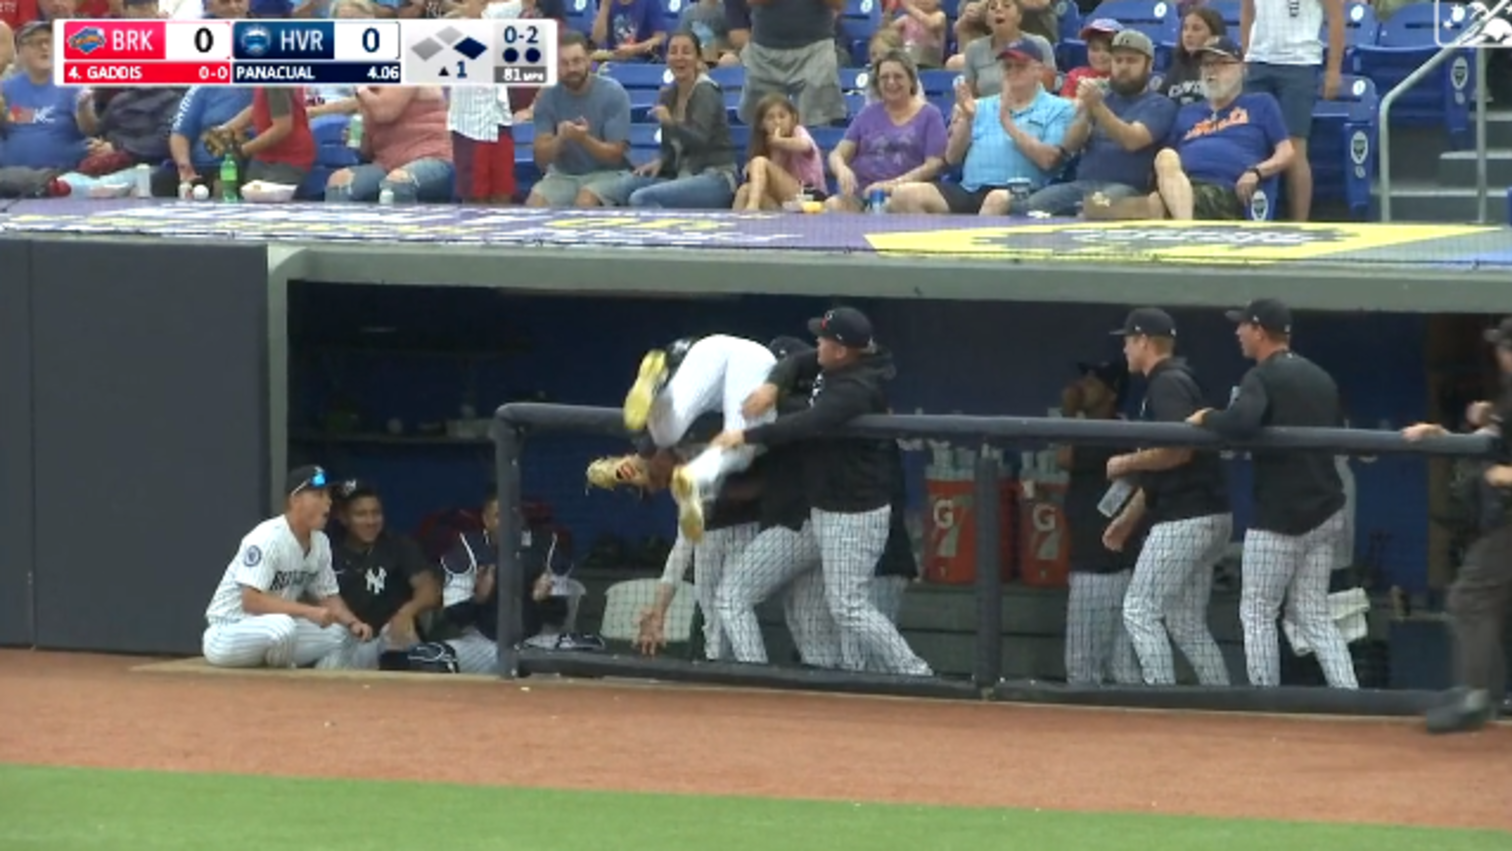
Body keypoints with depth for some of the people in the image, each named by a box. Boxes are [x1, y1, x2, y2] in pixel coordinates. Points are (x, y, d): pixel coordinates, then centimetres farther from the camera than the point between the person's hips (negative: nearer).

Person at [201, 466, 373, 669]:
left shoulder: (320, 542, 3)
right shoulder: (267, 538, -22)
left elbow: (328, 596, 12)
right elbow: (251, 601, -30)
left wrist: (353, 623, -8)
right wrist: (309, 612, -34)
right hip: (226, 635, -8)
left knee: (338, 633, -4)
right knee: (283, 627, -35)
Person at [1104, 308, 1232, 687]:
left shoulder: (1169, 384, -11)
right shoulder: (1172, 382, 20)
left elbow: (1178, 451, -24)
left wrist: (1126, 463, -10)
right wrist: (1127, 519, 28)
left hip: (1185, 520, -10)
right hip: (1205, 518, 10)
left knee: (1140, 612, -8)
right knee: (1187, 622, 12)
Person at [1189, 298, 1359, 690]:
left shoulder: (1263, 377, -11)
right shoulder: (1321, 378, 13)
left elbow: (1240, 424, -29)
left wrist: (1206, 418, -11)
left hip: (1279, 517, -7)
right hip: (1325, 513, 7)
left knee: (1257, 613, 3)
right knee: (1313, 613, 11)